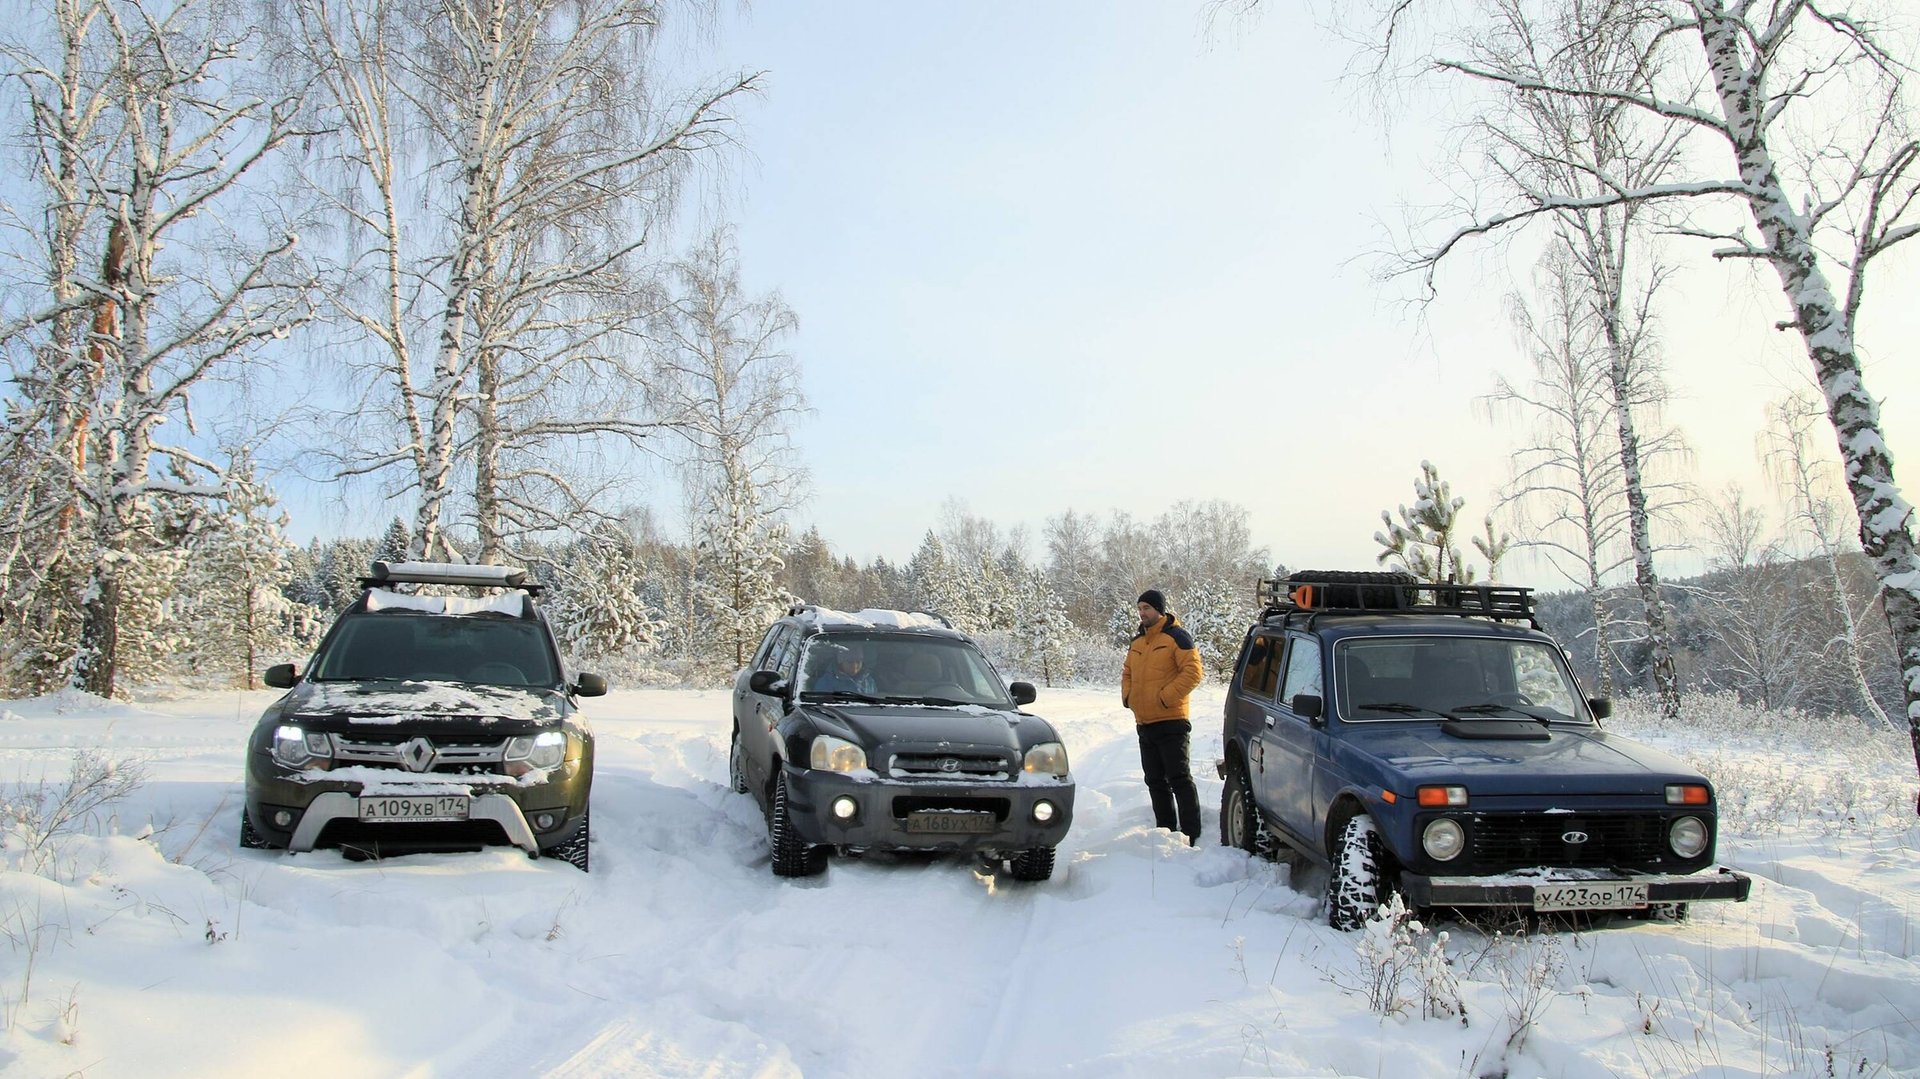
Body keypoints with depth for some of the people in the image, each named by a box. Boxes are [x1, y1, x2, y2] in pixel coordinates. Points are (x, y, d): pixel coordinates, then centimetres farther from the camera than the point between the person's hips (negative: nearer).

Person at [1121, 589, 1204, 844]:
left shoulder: (1177, 637, -7)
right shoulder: (1137, 642, 16)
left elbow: (1193, 672, -15)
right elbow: (1127, 673, 26)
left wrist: (1166, 697, -18)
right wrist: (1127, 695, 7)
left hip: (1171, 722, -8)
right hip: (1144, 724, 8)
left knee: (1179, 778, -7)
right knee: (1155, 781, 12)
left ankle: (1191, 834, -3)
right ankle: (1165, 830, 21)